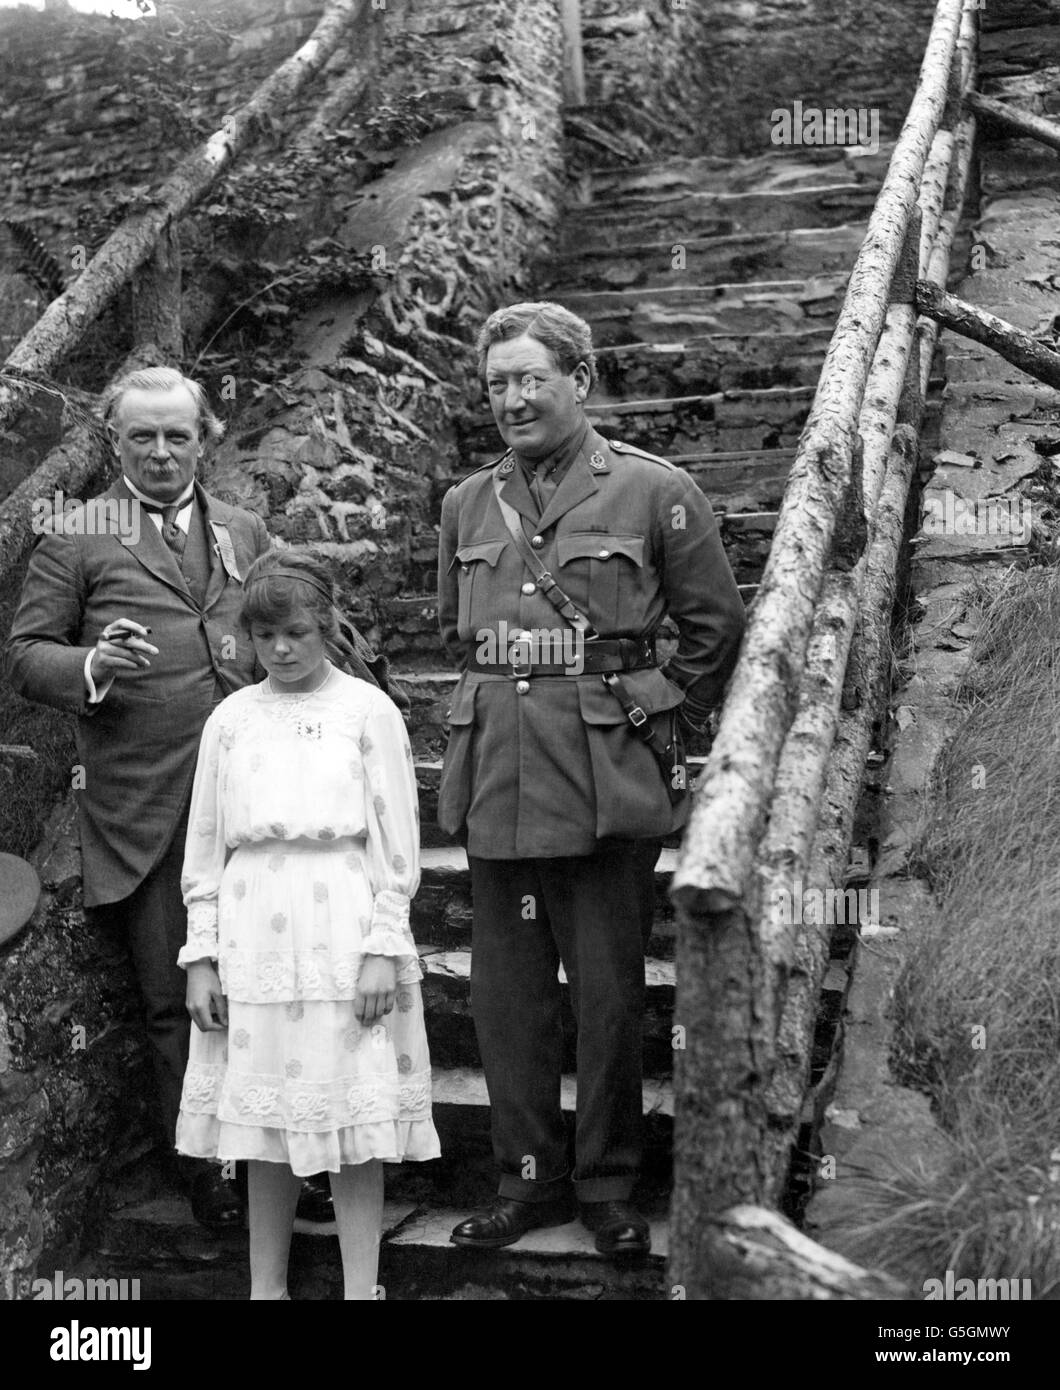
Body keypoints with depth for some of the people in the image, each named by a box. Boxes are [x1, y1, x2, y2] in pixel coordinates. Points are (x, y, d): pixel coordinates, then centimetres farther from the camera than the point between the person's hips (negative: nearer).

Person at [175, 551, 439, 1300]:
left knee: (354, 1120, 1)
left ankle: (361, 1288, 12)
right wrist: (201, 954, 4)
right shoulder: (231, 718, 9)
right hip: (254, 936, 3)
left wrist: (384, 947, -8)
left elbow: (396, 841, -1)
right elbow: (206, 846, 10)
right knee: (264, 1119, 10)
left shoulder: (367, 710, 2)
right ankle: (266, 1284, 24)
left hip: (344, 934, -2)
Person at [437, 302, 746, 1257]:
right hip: (495, 779, 4)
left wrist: (659, 721, 2)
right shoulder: (468, 505, 11)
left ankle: (609, 1186, 22)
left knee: (609, 993, 4)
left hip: (607, 783, -4)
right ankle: (528, 1179, 25)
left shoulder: (653, 492, -3)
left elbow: (717, 627, 3)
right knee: (506, 995, 10)